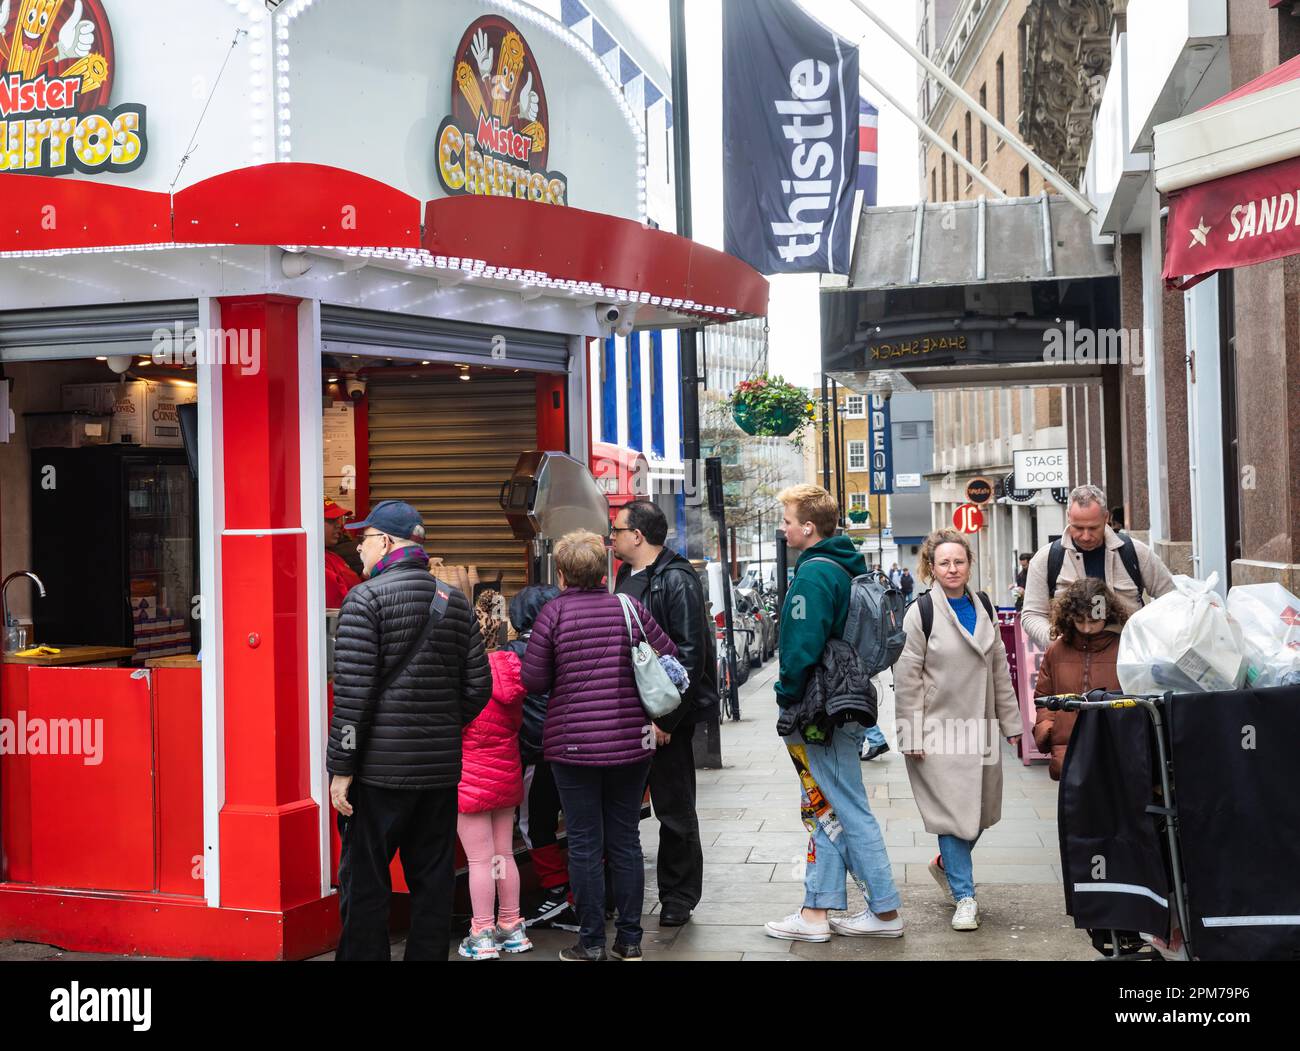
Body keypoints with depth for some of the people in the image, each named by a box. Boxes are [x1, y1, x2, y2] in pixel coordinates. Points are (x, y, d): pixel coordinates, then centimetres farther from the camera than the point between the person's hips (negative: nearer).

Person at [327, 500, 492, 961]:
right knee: (433, 881, 13)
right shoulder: (455, 602, 8)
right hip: (441, 768, 5)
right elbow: (478, 686, 7)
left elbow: (353, 691, -14)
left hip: (379, 768, -5)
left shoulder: (366, 598, -9)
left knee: (364, 883, 3)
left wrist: (341, 768, -10)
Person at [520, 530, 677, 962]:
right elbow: (669, 658, 6)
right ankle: (630, 940, 16)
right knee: (625, 840, 11)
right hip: (631, 743, 3)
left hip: (574, 743, -3)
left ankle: (592, 943, 8)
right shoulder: (629, 606, 2)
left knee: (584, 844, 4)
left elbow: (533, 680, -7)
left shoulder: (554, 612, -8)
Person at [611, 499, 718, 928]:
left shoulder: (676, 581, -13)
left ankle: (678, 897, 15)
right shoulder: (626, 579, 13)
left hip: (666, 719, -8)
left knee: (674, 810, 4)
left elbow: (690, 656, -18)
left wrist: (666, 718, -20)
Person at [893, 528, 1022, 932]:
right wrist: (912, 736, -12)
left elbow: (999, 668, 16)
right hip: (940, 729, -6)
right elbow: (907, 678, -9)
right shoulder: (921, 612, -8)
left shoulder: (983, 608, 10)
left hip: (979, 726, 6)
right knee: (952, 809, -6)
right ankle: (964, 897, 3)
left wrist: (1010, 721, 13)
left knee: (982, 809, 11)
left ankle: (946, 864, 36)